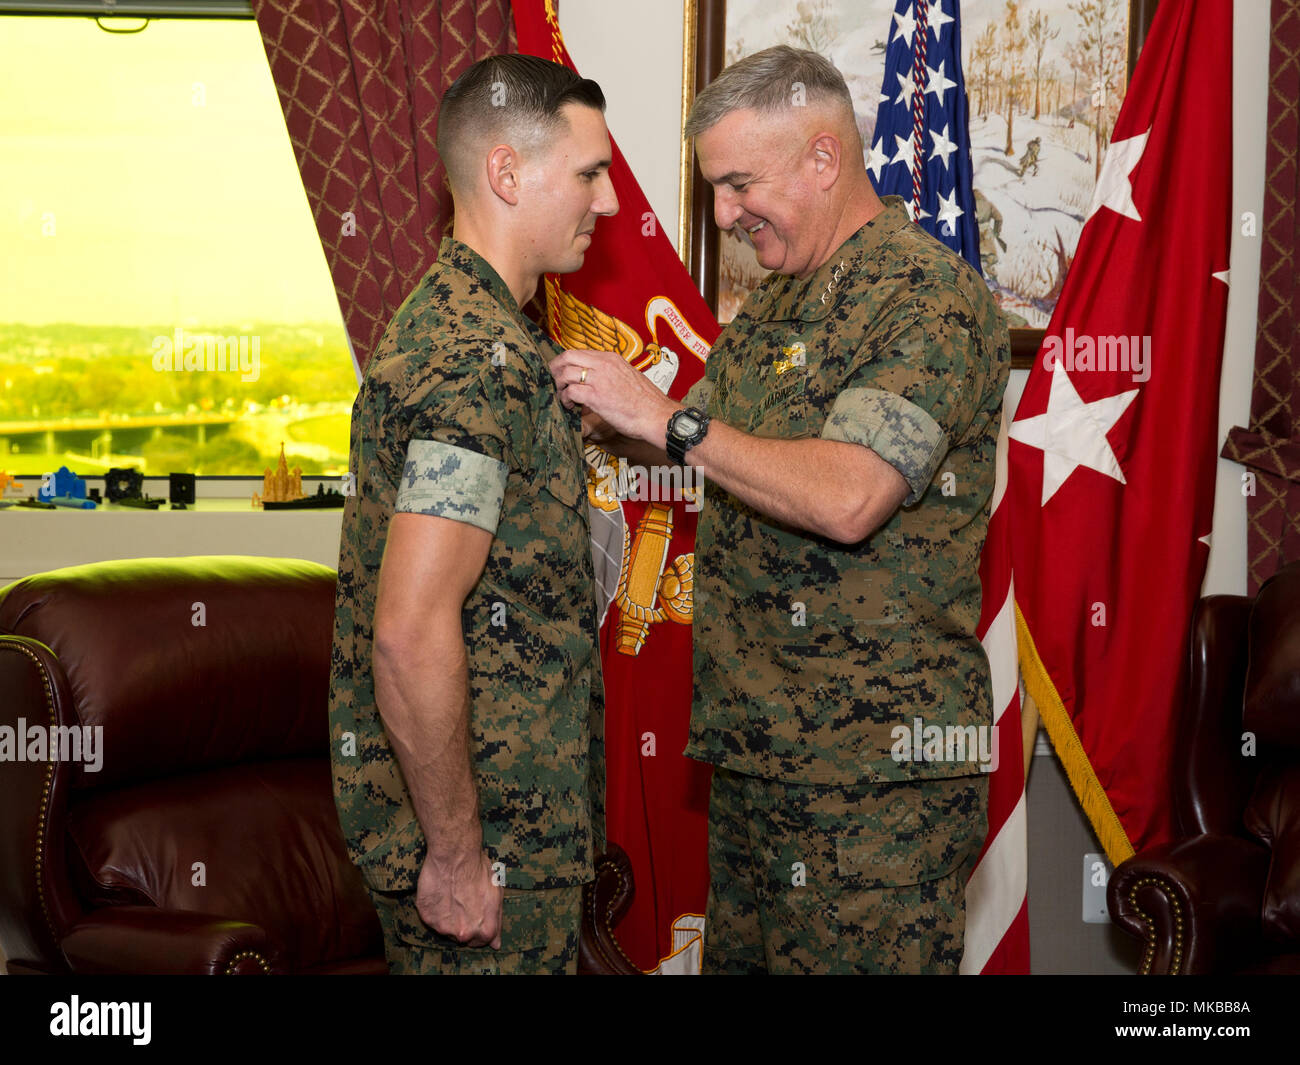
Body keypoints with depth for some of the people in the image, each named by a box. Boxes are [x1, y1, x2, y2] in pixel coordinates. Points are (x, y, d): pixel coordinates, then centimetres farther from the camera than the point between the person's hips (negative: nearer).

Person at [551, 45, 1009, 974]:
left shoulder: (930, 298, -14)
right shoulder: (777, 307, 16)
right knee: (741, 957, 15)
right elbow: (693, 447, 25)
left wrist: (669, 418, -19)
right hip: (753, 754, 9)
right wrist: (605, 415, 5)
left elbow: (847, 497, -26)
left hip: (878, 770, -9)